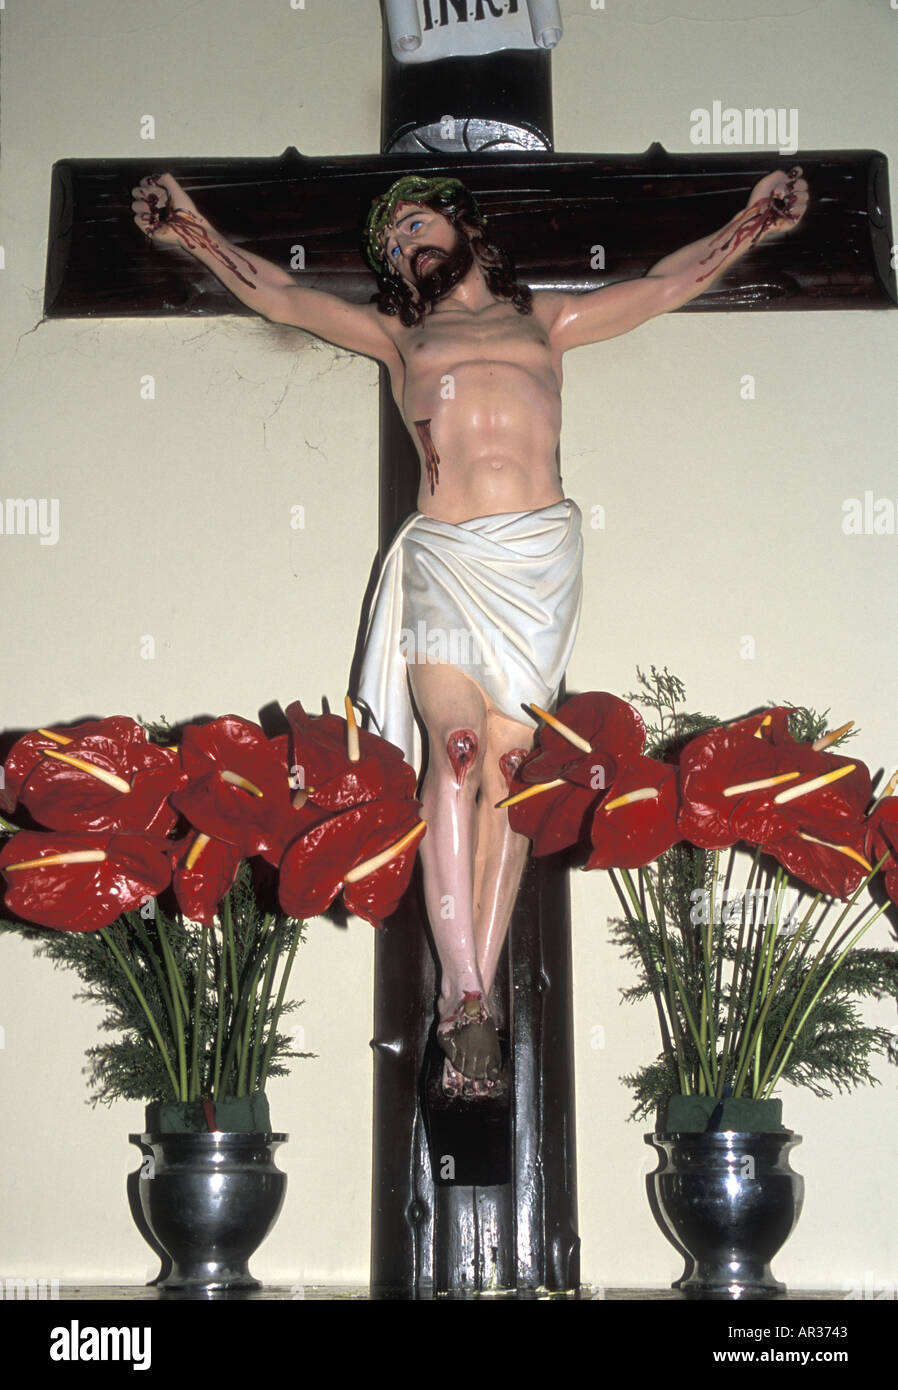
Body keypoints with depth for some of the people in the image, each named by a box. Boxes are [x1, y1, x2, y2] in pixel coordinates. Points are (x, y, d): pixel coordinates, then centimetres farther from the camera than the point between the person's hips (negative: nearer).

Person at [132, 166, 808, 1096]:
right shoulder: (397, 335, 28)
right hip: (443, 556, 0)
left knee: (507, 765, -8)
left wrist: (752, 222, 28)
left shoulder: (543, 319, 29)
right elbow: (282, 298, 24)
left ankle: (469, 1000, -8)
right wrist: (198, 236, 17)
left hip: (539, 552, 1)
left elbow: (664, 286, 30)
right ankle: (467, 1000, -20)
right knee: (456, 754, -19)